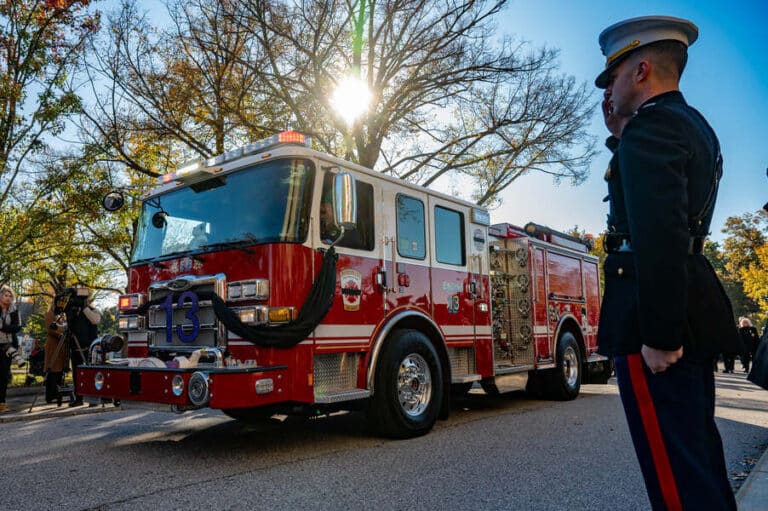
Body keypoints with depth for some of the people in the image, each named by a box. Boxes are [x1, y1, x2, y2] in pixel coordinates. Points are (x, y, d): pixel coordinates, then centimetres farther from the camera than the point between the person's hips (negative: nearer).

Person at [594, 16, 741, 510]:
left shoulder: (651, 125, -12)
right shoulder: (693, 126, 19)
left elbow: (660, 234, -24)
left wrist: (658, 335, -23)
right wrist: (620, 137, 19)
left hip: (660, 317, -10)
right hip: (694, 312, 11)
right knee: (698, 453, 20)